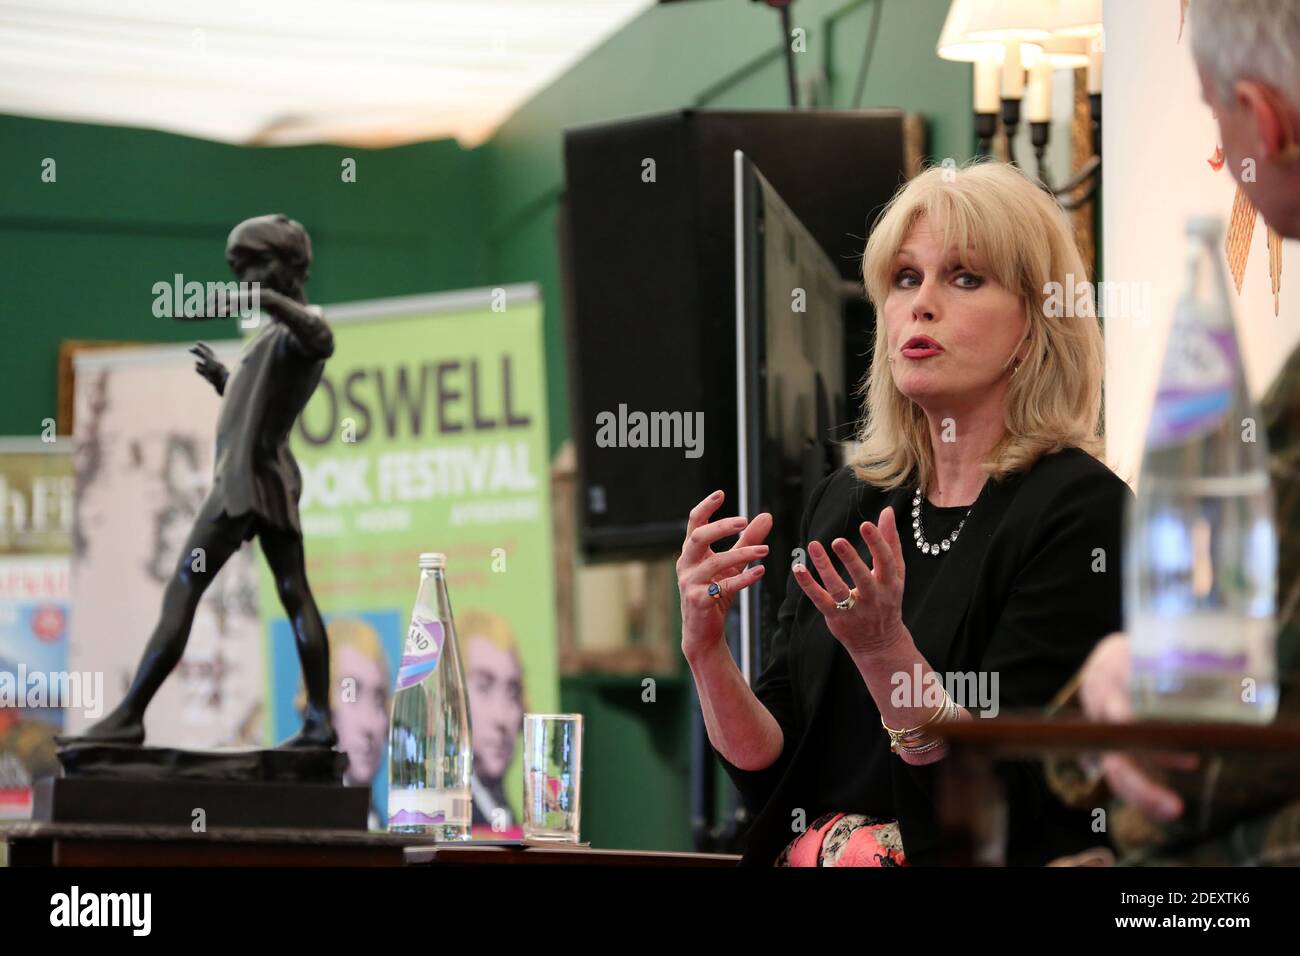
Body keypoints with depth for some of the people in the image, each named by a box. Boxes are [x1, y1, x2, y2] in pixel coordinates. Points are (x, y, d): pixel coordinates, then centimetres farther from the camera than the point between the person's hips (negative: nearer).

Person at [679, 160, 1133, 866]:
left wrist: (883, 650, -24)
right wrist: (703, 646, -7)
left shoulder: (1081, 510, -7)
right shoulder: (844, 502, 10)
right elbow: (769, 775, 8)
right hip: (808, 858, 4)